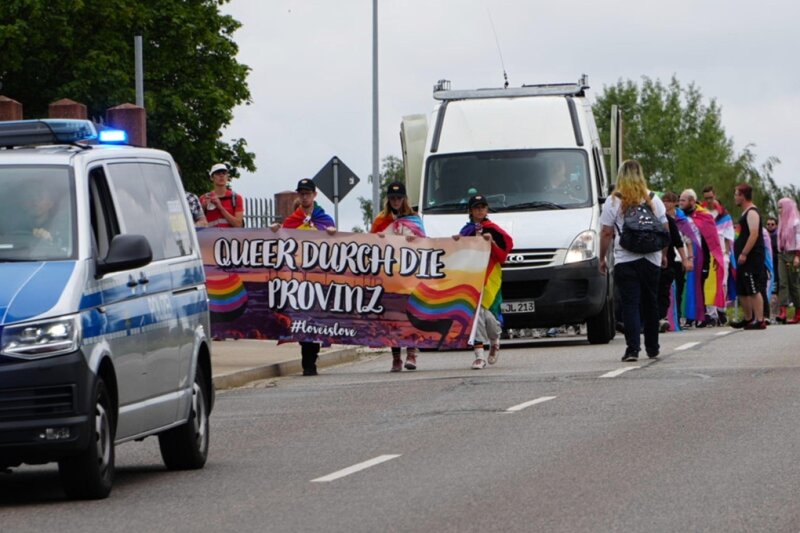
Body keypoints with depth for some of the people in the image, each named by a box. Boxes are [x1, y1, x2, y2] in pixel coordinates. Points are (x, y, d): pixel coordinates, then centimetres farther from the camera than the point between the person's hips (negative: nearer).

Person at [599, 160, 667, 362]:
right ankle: (652, 348, 21)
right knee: (651, 303, 14)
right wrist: (663, 254, 22)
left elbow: (606, 233, -6)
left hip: (625, 260, -3)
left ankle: (633, 347, -17)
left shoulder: (614, 202, -4)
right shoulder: (653, 200, 7)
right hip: (651, 260, 3)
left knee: (630, 304, -5)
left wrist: (602, 258, 4)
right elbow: (665, 229, 10)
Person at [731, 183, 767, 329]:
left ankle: (759, 321, -14)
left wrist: (744, 254, -24)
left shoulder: (752, 212, -13)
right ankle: (748, 319, 27)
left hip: (752, 258, -11)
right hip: (745, 259, 11)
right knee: (742, 291, 17)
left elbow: (754, 234, -23)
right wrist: (740, 254, 21)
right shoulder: (745, 213, 19)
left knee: (754, 290, -13)